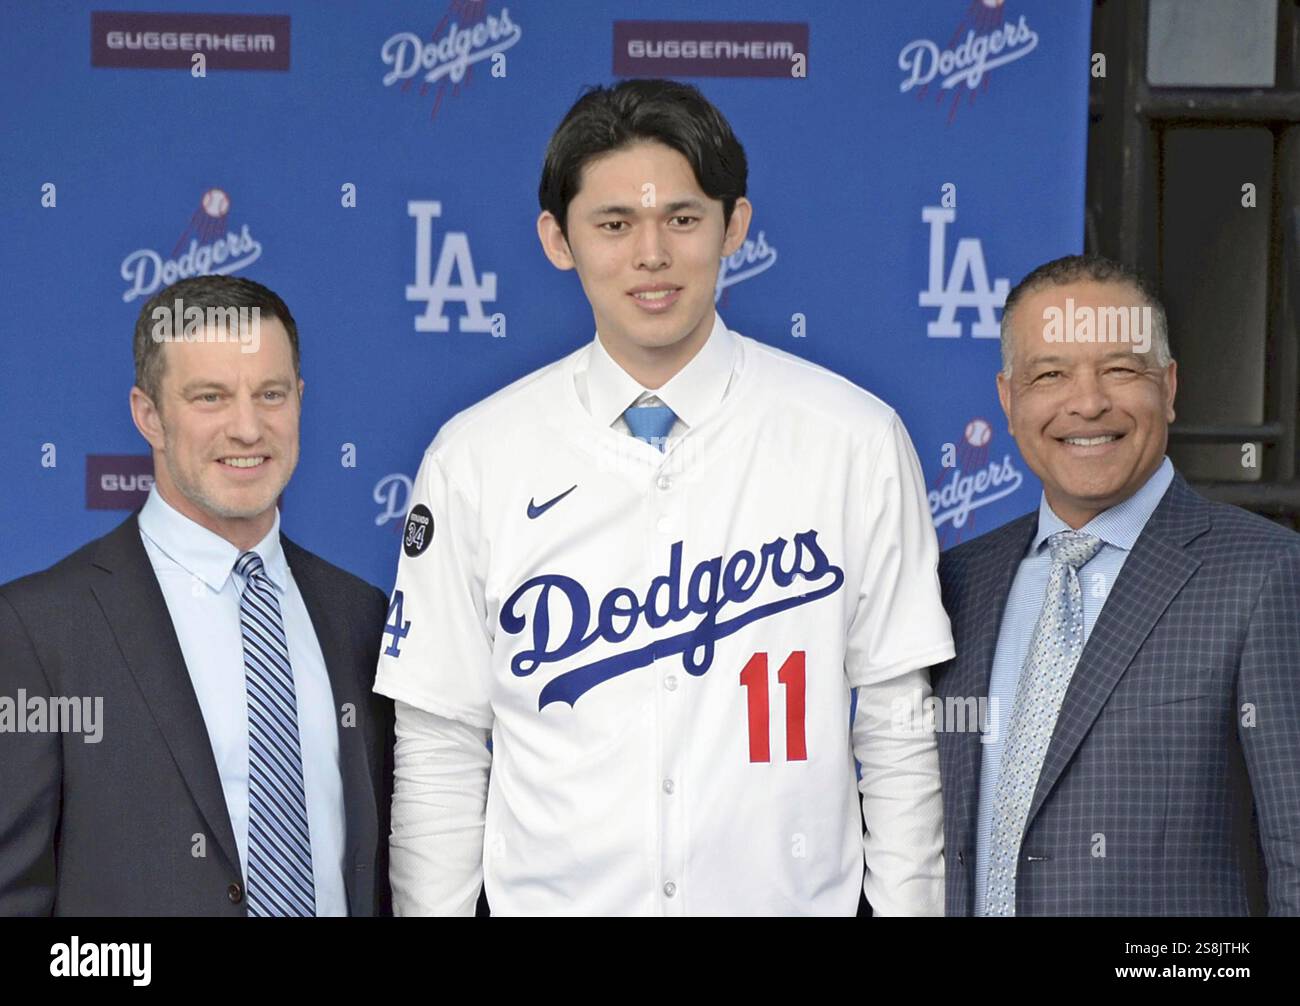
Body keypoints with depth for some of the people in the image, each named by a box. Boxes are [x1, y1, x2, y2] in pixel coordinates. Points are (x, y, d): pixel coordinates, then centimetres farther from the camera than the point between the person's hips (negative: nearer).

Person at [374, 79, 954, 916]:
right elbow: (439, 756, -1)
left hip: (792, 895, 0)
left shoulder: (856, 442, -4)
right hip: (552, 897, 0)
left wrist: (909, 905, -4)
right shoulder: (473, 460, -3)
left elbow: (899, 738, -1)